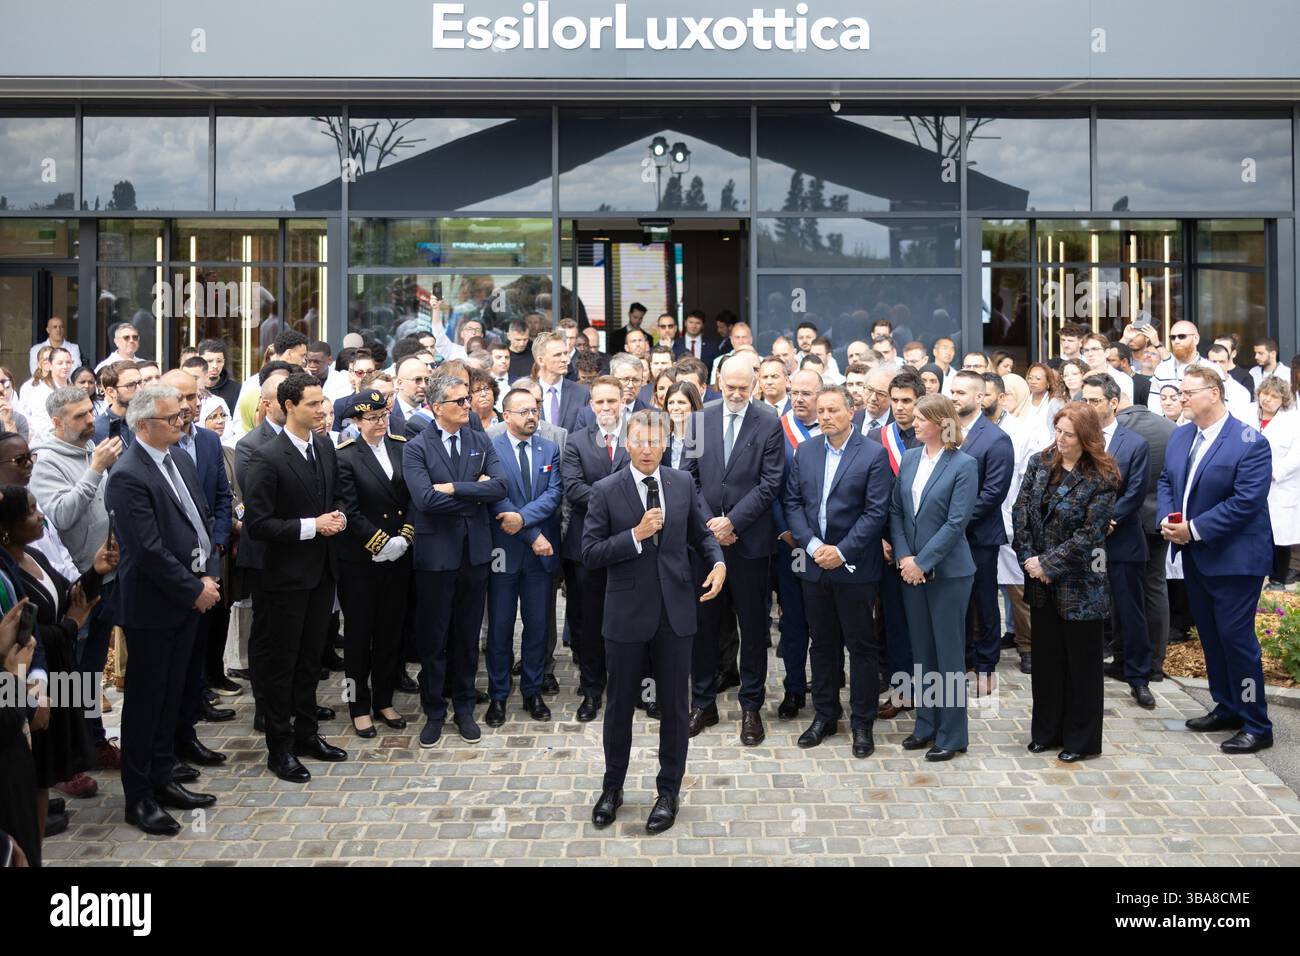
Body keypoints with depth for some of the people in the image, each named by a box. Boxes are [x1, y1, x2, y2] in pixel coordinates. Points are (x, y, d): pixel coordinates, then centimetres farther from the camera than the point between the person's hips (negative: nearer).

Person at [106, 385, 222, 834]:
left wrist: (209, 575, 0)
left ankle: (162, 779, 29)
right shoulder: (129, 476, -19)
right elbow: (149, 550, -22)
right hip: (152, 606, -8)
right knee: (146, 700, 4)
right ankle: (138, 797, 17)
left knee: (171, 695, 17)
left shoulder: (180, 459, 8)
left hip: (189, 599, 8)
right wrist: (194, 590, -15)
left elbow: (202, 519, 12)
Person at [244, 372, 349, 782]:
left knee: (311, 657, 17)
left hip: (322, 571, 7)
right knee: (281, 662, 5)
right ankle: (280, 747, 16)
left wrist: (338, 518, -4)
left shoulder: (326, 447, 5)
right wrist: (312, 526, -22)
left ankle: (306, 733, 31)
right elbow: (257, 524, -19)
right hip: (287, 575, -7)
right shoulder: (267, 458, -17)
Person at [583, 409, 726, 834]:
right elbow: (590, 553, -10)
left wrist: (718, 562, -7)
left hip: (674, 611, 2)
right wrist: (636, 535, -21)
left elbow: (700, 532, 12)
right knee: (620, 705, 13)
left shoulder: (683, 483, 1)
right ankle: (612, 787, 31)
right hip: (627, 614, -2)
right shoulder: (605, 491, -8)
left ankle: (668, 793, 26)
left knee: (674, 707, 10)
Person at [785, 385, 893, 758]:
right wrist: (812, 544, -8)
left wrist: (842, 551, -15)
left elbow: (876, 511, -11)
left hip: (855, 567, -4)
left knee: (861, 646, 3)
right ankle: (825, 715, 25)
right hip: (815, 565, 4)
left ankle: (862, 723, 14)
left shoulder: (874, 454, -7)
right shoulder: (805, 451, 8)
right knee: (822, 644, 13)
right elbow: (792, 502, 6)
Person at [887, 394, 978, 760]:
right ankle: (926, 723, 26)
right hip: (910, 568, 5)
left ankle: (951, 734, 14)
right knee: (921, 651, 13)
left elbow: (956, 522, -15)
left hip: (947, 571, -5)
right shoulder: (909, 458, 6)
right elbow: (895, 510, 6)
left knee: (948, 654, 3)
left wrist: (921, 563, -16)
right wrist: (903, 557, -7)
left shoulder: (964, 465, -10)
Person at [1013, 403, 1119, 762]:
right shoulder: (1040, 463, 2)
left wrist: (1048, 562, -16)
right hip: (1040, 582, 5)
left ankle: (1081, 739, 19)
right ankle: (1047, 730, 28)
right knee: (1046, 657, 15)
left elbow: (1089, 534, -16)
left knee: (1081, 662, 6)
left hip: (1079, 583, -5)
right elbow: (1021, 510, 1)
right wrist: (1029, 558, -8)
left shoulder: (1101, 479, -13)